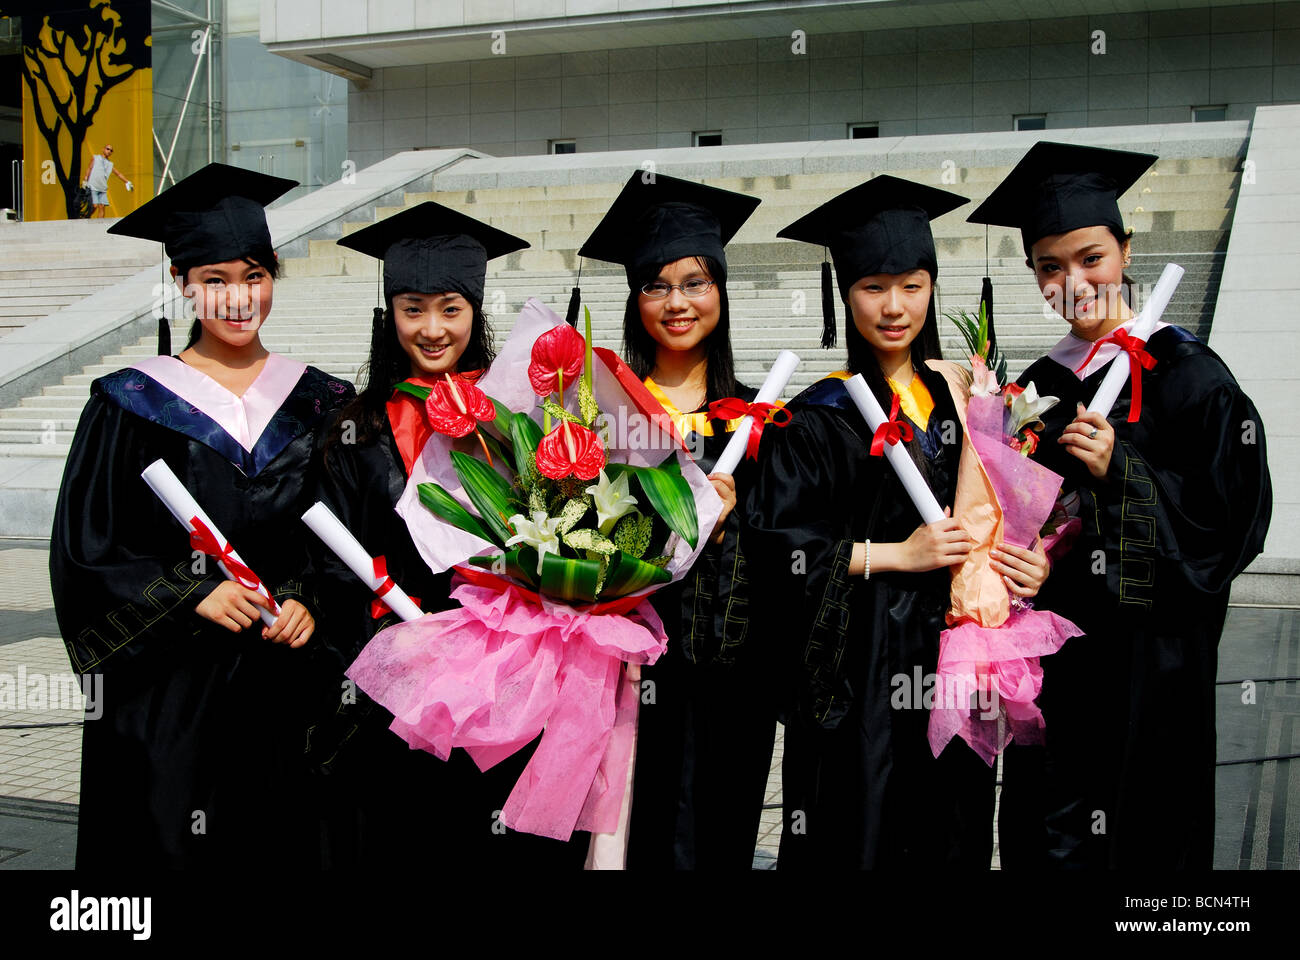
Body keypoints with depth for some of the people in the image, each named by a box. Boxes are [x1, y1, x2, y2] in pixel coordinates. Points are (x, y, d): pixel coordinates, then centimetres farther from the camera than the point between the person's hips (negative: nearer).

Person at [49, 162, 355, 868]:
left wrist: (310, 599, -10)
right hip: (169, 687, -2)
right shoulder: (132, 406, -1)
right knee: (169, 845, 3)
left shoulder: (319, 405, 6)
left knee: (280, 839, 8)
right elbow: (85, 549, -3)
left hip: (287, 675, 2)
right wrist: (193, 595, -14)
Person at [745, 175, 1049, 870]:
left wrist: (1026, 562, -4)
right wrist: (896, 555, -15)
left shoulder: (956, 396, 8)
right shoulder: (820, 419, -8)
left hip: (952, 659, 5)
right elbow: (774, 546, -13)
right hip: (861, 675, -5)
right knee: (860, 841, 3)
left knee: (953, 840, 12)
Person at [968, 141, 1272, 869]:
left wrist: (1122, 471, -19)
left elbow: (1237, 520, -10)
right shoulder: (1039, 387, 9)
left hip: (1150, 664, -4)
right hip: (1053, 662, 4)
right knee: (1050, 838, 9)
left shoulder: (1186, 376, -5)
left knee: (1142, 835, 4)